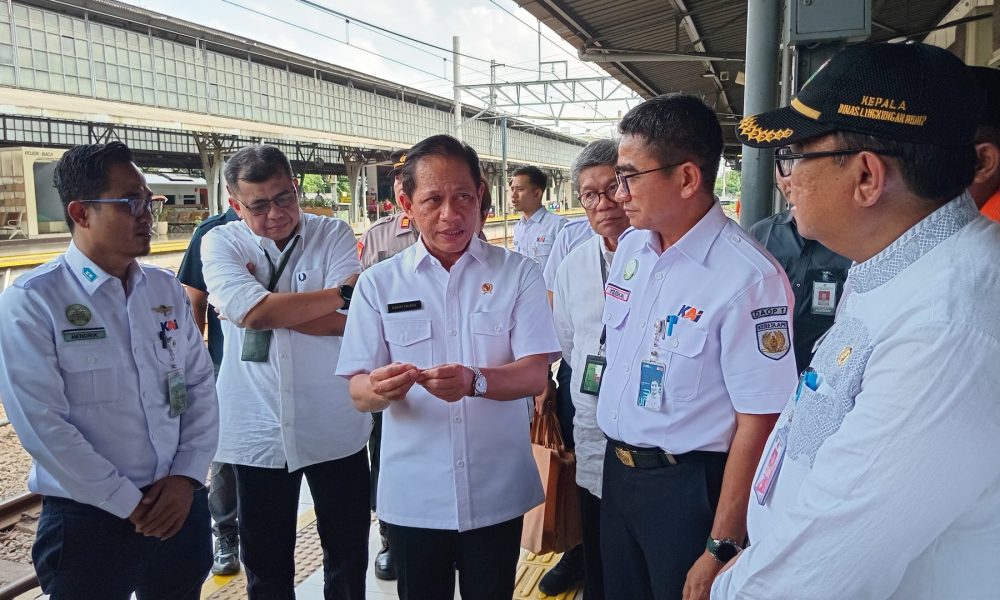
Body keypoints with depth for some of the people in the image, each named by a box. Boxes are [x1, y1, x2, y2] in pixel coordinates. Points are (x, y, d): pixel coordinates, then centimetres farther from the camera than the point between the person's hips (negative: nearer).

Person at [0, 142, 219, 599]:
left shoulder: (167, 289, 4)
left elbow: (201, 385, 5)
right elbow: (41, 423, -15)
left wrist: (187, 477, -5)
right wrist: (129, 503, -12)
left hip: (181, 506, 5)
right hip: (88, 522, -4)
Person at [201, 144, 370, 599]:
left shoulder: (334, 235, -2)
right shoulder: (221, 243, -2)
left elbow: (350, 322, -15)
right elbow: (250, 310, -21)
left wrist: (268, 309, -17)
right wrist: (342, 292, -16)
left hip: (335, 428, 0)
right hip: (259, 431, 0)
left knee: (349, 555, 16)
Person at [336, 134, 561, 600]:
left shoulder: (517, 273, -3)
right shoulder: (378, 283, -1)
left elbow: (535, 375, -10)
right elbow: (358, 392, -3)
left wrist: (474, 381, -30)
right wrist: (381, 389, -27)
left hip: (497, 492, 0)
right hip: (413, 495, 1)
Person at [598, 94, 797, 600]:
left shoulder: (749, 279, -23)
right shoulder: (630, 245, 0)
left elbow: (757, 423, -21)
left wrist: (719, 549, -17)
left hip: (687, 485, -7)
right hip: (615, 468, 7)